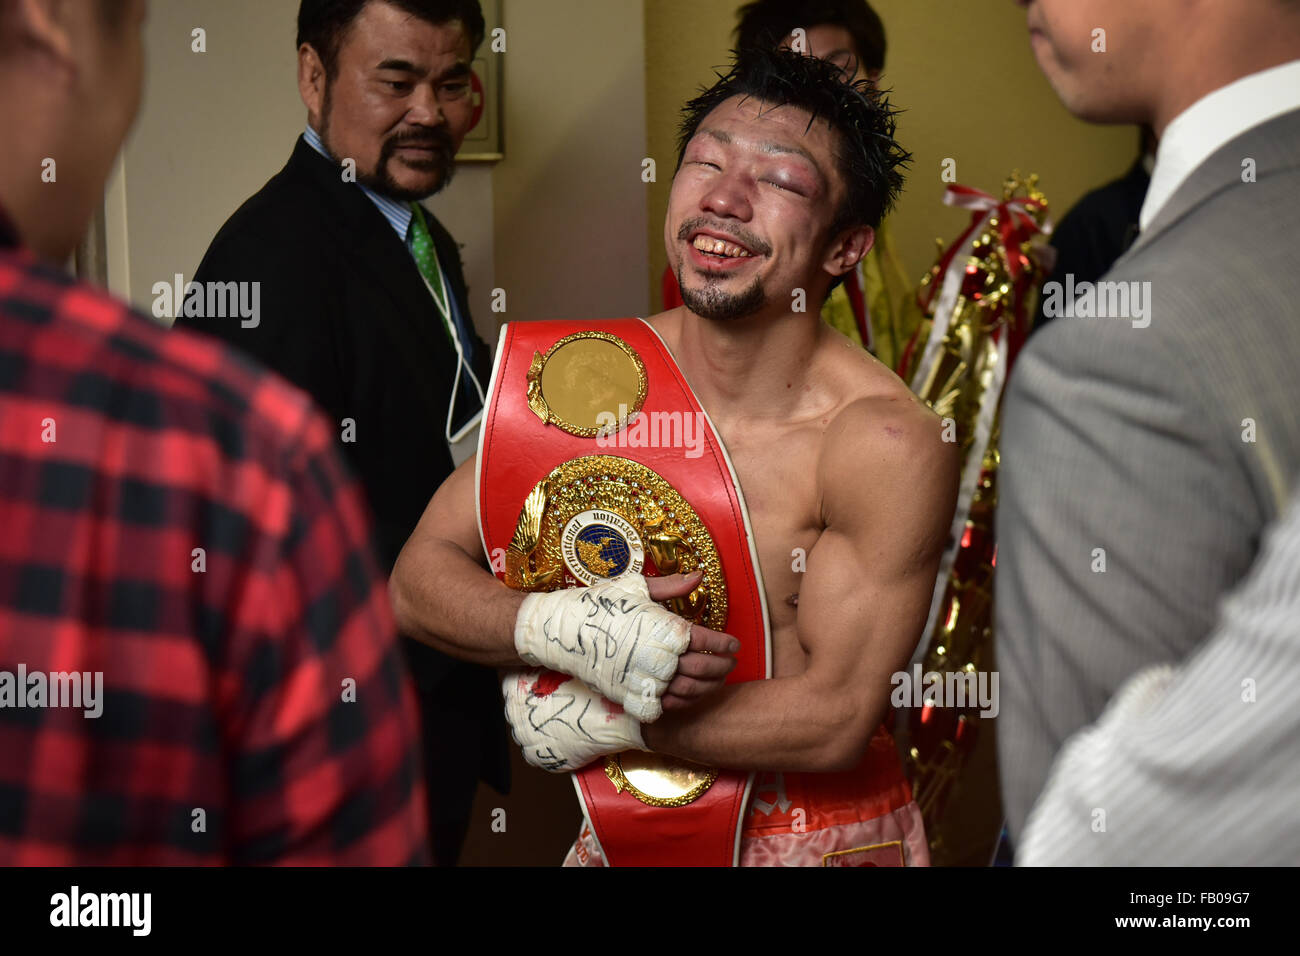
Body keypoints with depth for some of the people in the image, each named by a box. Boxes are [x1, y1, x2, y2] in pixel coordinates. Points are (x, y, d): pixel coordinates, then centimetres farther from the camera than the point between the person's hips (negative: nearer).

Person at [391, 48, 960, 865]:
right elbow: (421, 575, -6)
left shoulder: (887, 444, -22)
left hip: (824, 839, -3)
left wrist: (607, 724, -15)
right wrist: (555, 628, -25)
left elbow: (835, 719, -21)